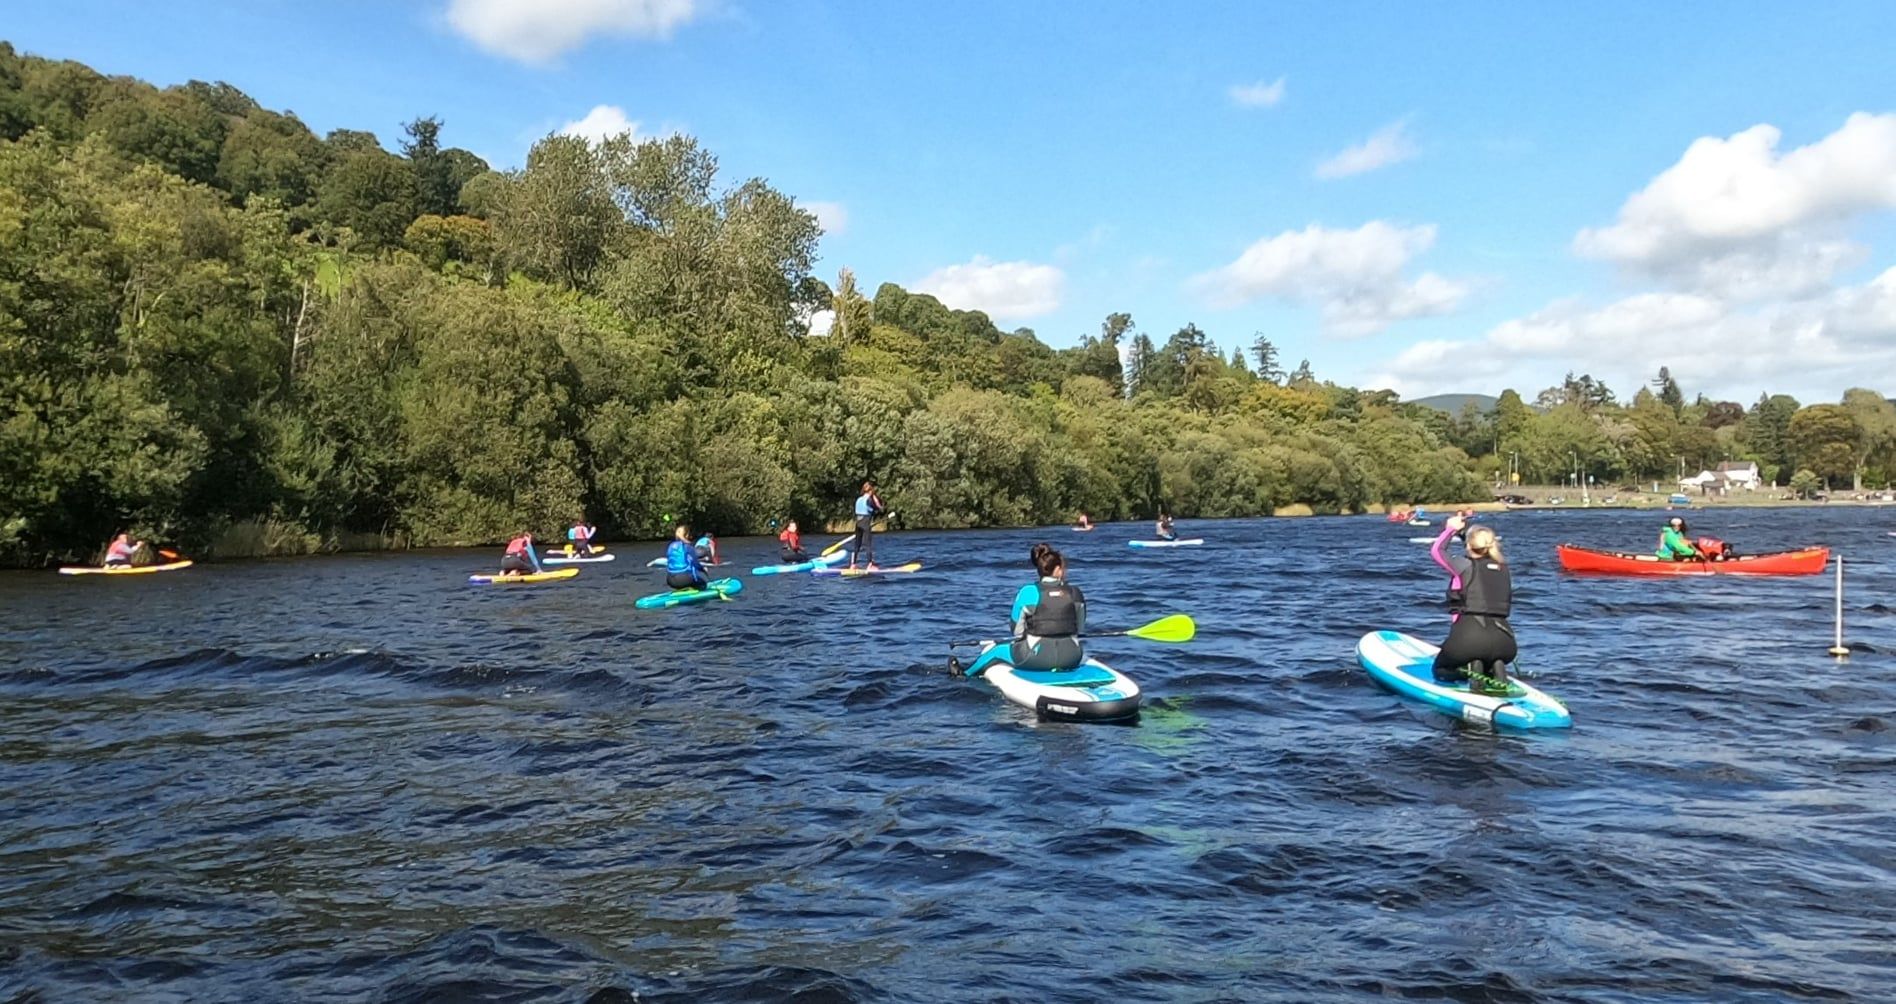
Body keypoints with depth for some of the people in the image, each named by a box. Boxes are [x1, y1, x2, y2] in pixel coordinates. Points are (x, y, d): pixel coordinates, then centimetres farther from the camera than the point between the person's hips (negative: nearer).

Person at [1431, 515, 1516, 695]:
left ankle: (1472, 670, -10)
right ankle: (1497, 669, -3)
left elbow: (1437, 550, 16)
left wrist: (1452, 528, 31)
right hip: (1504, 641, 3)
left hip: (1468, 636, -3)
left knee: (1440, 671, 22)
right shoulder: (1503, 568, 13)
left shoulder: (1464, 565, 1)